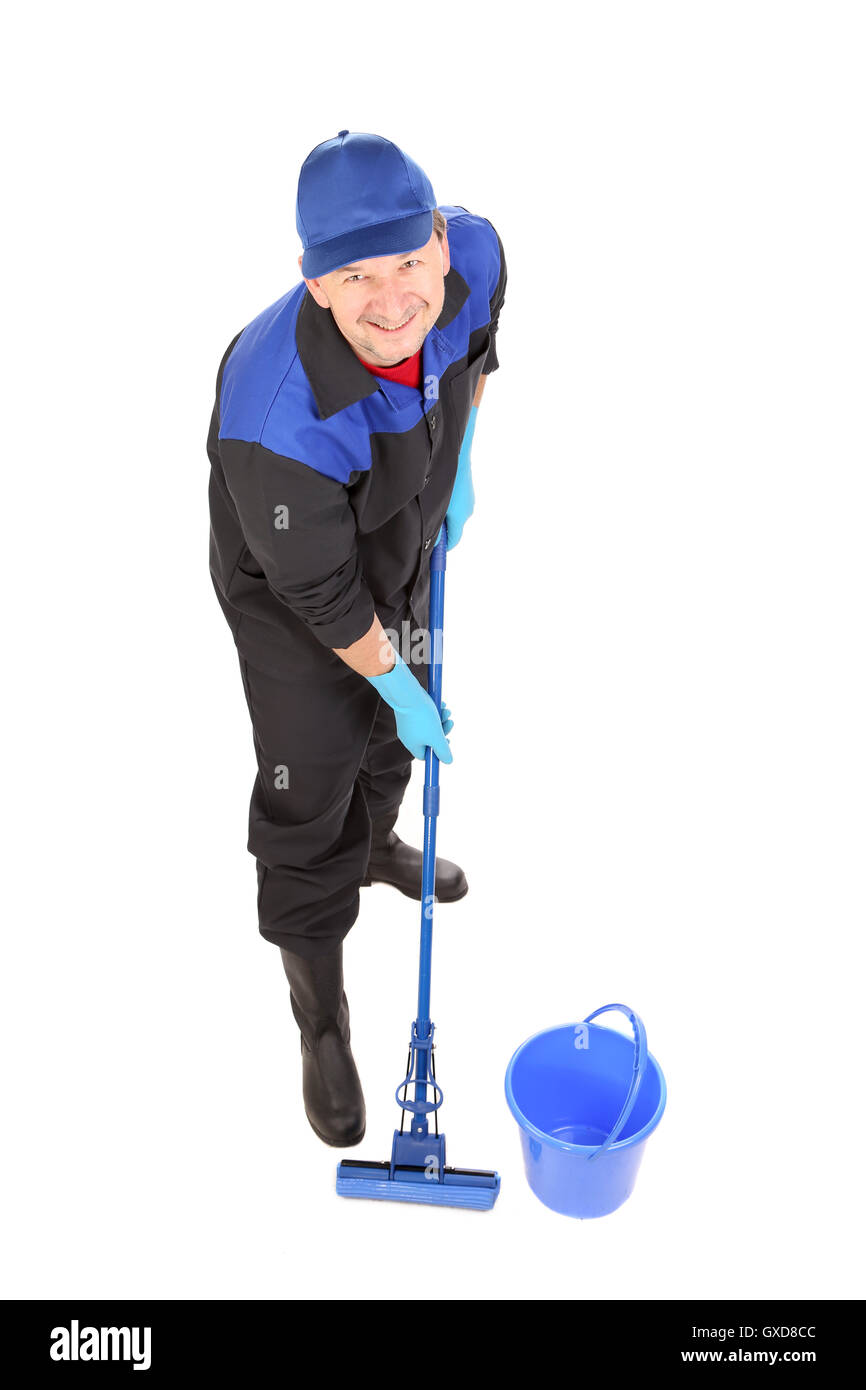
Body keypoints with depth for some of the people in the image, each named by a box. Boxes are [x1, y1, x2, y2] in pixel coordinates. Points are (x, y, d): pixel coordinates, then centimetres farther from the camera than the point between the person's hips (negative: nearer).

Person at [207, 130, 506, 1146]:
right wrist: (398, 686, -15)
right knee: (308, 802, 4)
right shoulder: (277, 418, -44)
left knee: (390, 734, 28)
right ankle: (322, 1024, 27)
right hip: (290, 596, -6)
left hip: (406, 555, 6)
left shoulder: (474, 254, -26)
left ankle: (375, 845, 63)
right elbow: (319, 590, -28)